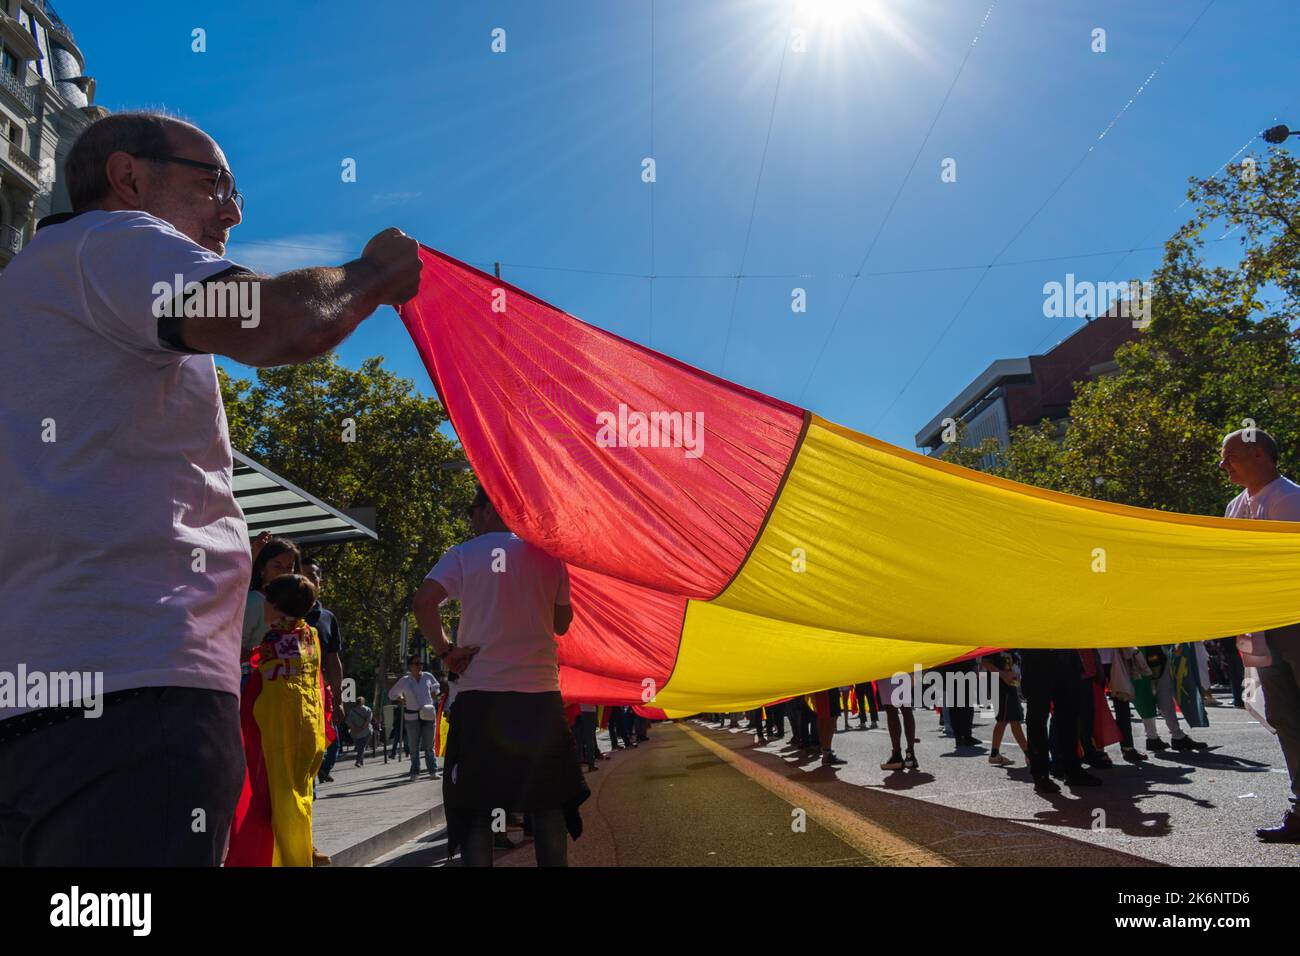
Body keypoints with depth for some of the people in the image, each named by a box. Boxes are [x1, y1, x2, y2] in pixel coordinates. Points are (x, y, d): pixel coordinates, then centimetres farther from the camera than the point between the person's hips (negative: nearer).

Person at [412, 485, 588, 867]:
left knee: (475, 806, 6)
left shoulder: (464, 555, 0)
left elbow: (422, 601, -16)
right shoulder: (548, 555, 8)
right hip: (541, 694, 2)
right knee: (548, 802, 12)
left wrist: (444, 649, -5)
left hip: (481, 695, -2)